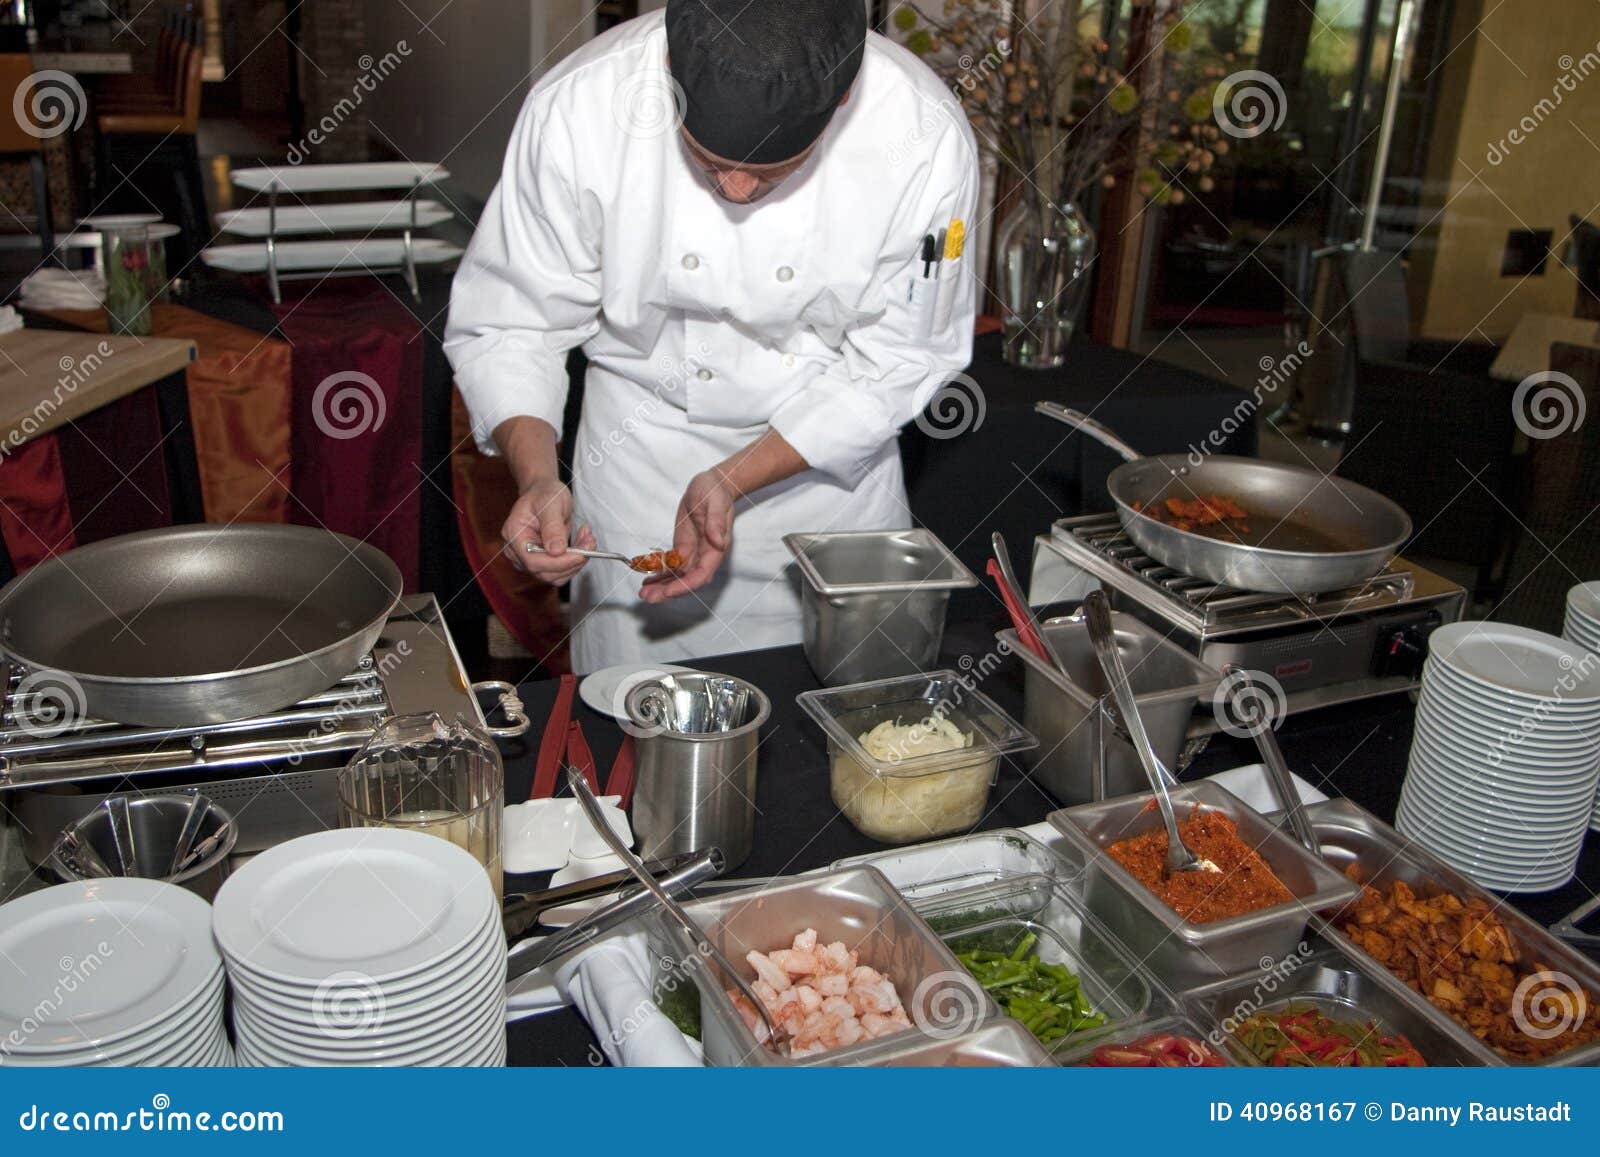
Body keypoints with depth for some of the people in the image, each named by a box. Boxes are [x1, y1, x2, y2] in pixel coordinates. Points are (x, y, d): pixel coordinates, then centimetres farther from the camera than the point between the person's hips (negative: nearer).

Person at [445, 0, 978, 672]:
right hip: (645, 447, 0)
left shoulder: (924, 137, -24)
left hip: (832, 454, 1)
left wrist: (731, 481, -22)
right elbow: (507, 325, -13)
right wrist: (536, 477, -30)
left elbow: (894, 364, -14)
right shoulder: (579, 111, -23)